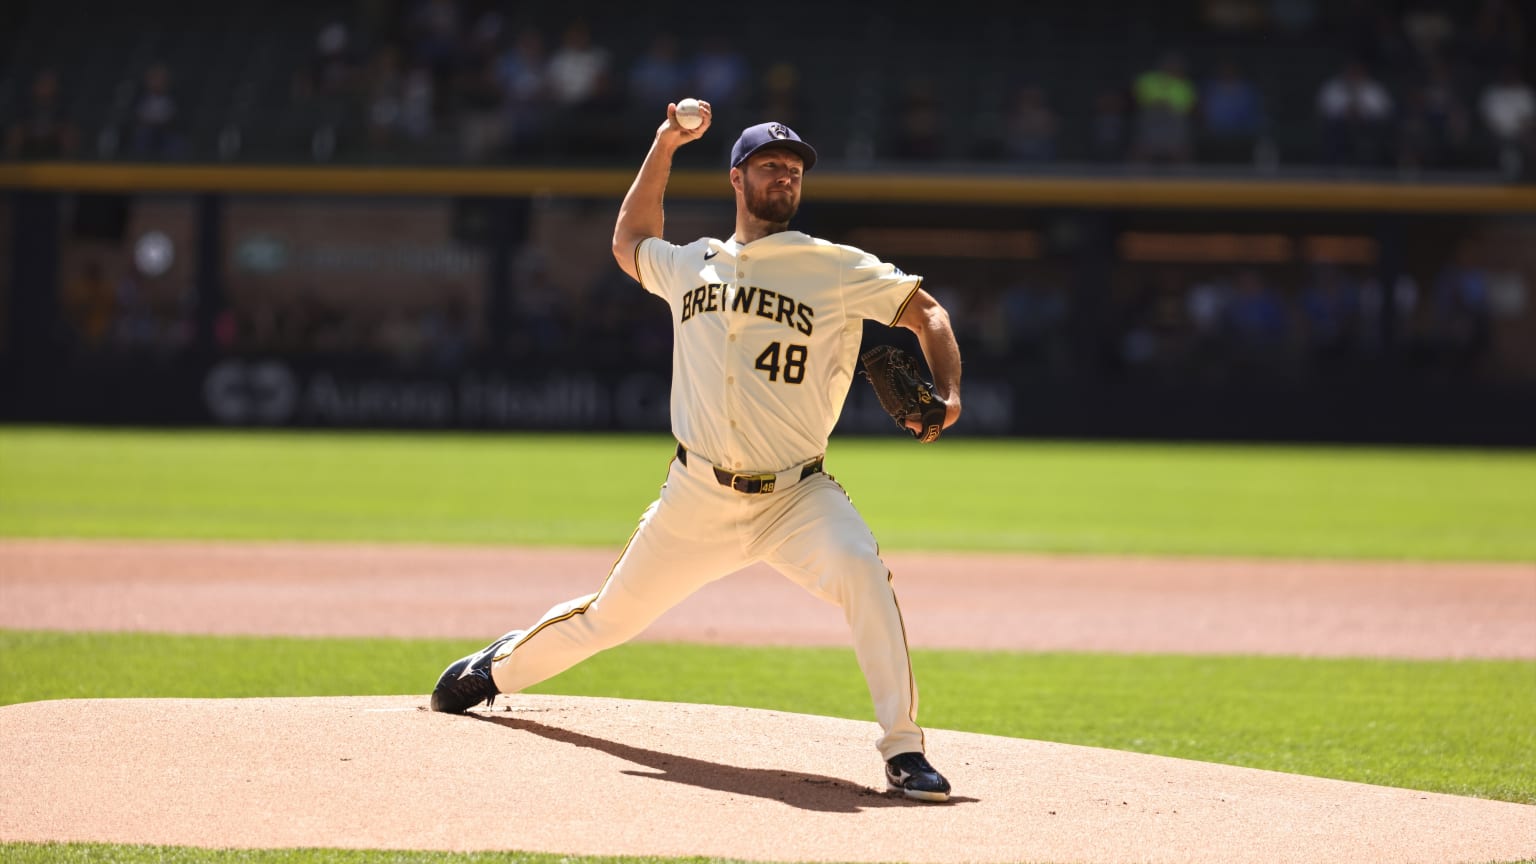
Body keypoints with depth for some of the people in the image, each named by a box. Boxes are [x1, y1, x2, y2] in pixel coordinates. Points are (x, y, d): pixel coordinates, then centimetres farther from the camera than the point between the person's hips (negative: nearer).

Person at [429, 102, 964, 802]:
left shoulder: (838, 269, -1)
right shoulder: (690, 266, 11)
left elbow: (926, 311, -1)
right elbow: (628, 240, 31)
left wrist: (946, 395, -19)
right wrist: (665, 145, 23)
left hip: (797, 495, -3)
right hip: (697, 499, 3)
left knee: (859, 566, -33)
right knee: (608, 618, 14)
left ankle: (903, 750, -29)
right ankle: (501, 667, 44)